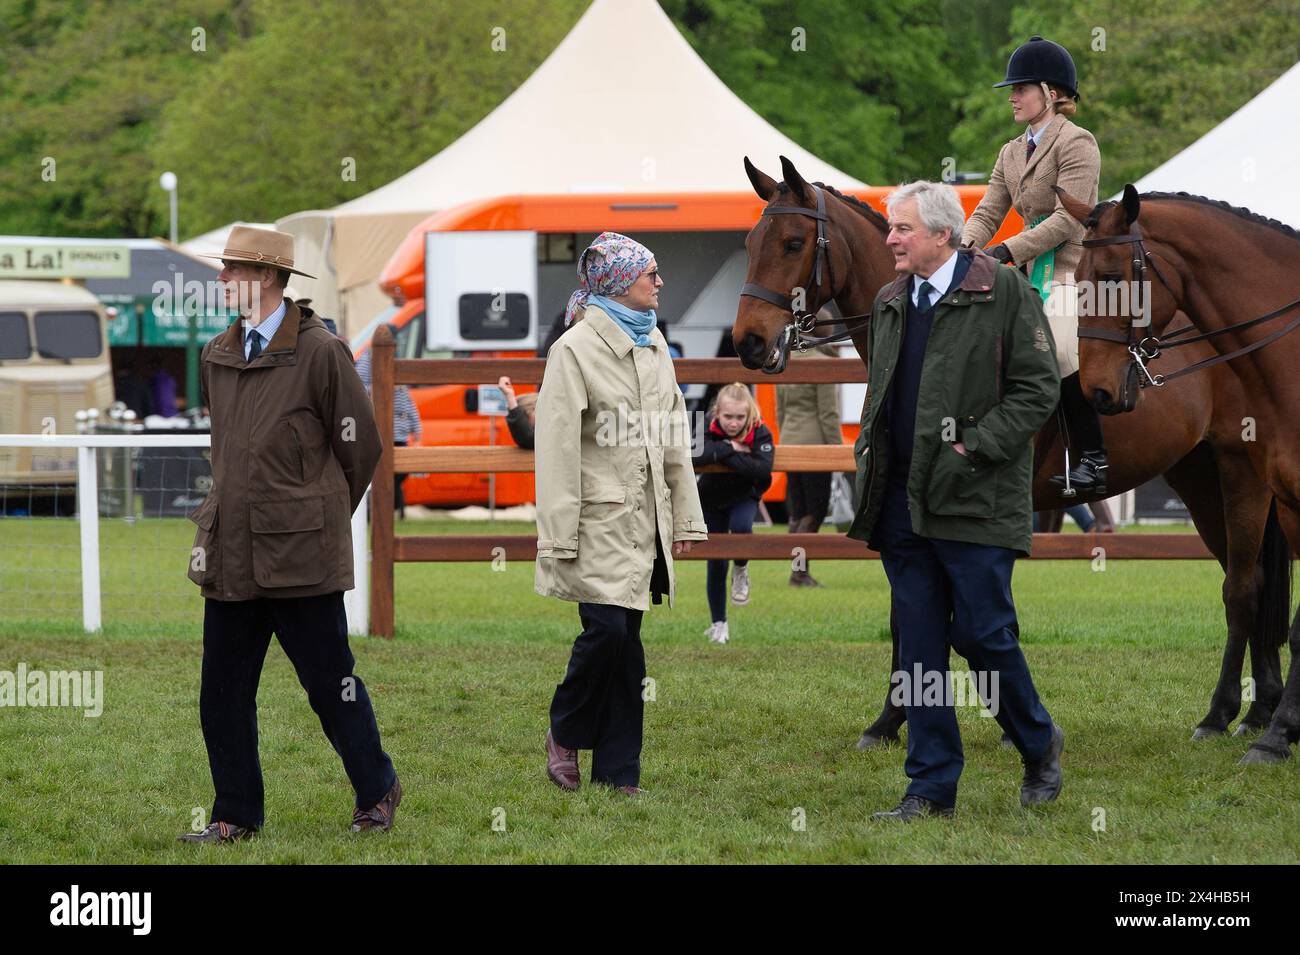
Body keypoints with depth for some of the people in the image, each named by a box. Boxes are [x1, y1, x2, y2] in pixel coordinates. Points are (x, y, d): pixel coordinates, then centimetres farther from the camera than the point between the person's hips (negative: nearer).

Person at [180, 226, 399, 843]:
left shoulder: (319, 352, -8)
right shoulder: (217, 357, 11)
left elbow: (361, 446, -1)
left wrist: (320, 518, 7)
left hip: (301, 555, -6)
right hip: (231, 556, 6)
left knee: (330, 683, 3)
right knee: (222, 693, 5)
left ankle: (377, 792, 20)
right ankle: (236, 815, 14)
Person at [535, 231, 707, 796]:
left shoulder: (653, 346, 14)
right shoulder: (575, 349, -8)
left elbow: (674, 438, 19)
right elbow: (556, 447, -12)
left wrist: (685, 518, 15)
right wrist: (557, 534, -15)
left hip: (645, 519, 6)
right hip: (599, 520, -6)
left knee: (625, 641, 5)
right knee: (607, 628, -15)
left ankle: (617, 771, 8)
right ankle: (564, 736, 9)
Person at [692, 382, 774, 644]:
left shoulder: (759, 433, -23)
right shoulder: (707, 429, -23)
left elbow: (763, 468, -39)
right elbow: (691, 456, -42)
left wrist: (725, 457, -37)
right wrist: (729, 448, -38)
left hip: (744, 497, -1)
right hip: (711, 500, 1)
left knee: (740, 526, -35)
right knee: (716, 564, 2)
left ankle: (741, 570, -2)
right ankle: (719, 624, 20)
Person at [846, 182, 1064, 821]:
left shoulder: (1005, 293, -5)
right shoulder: (890, 303, 15)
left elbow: (1037, 386, -8)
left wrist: (975, 446, -15)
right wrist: (868, 446, 10)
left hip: (975, 499, -6)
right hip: (902, 501, 6)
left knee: (983, 635, -5)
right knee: (918, 647, 5)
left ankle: (1039, 746, 20)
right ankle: (932, 787, 9)